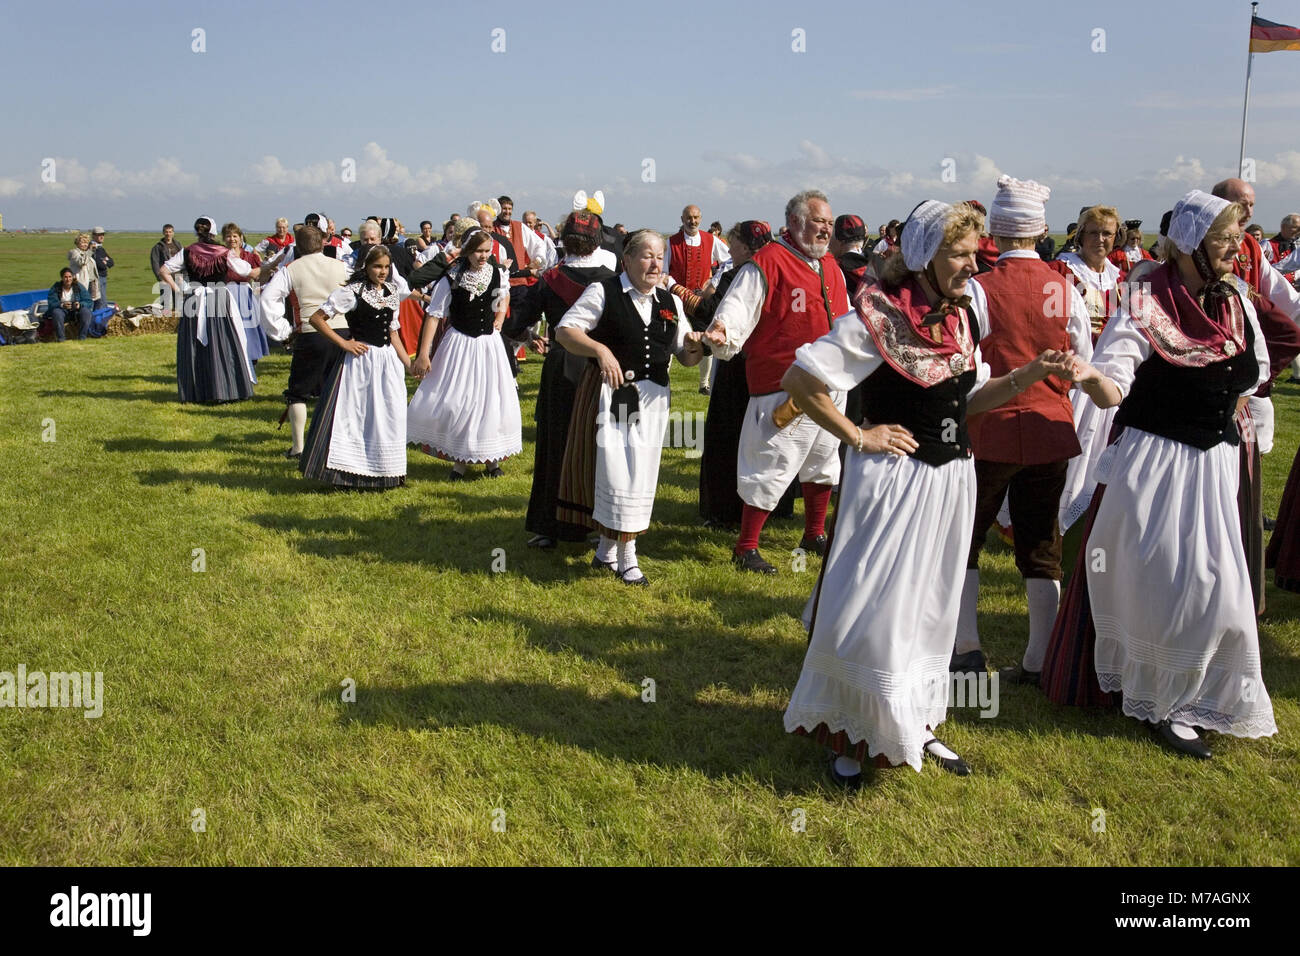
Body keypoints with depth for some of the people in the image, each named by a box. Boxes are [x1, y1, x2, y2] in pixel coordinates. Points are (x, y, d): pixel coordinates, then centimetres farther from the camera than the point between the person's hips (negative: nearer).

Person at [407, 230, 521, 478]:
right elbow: (434, 315, -11)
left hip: (488, 344, 3)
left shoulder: (498, 275, -2)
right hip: (458, 344, -3)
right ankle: (460, 459, 13)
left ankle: (490, 458, 21)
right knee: (455, 401, -2)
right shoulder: (451, 279, -11)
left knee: (490, 400, 5)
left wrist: (499, 319, 6)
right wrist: (423, 353, -17)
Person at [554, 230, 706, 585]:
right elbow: (564, 330, -10)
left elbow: (685, 358, 16)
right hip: (611, 393, -5)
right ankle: (625, 556, 7)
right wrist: (600, 350, -25)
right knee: (615, 472, -7)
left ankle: (608, 548, 23)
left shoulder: (670, 302, 12)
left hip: (653, 399, 5)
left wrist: (693, 347, -8)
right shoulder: (603, 292, -3)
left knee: (642, 475, 7)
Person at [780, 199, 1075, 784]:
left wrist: (1031, 374, -1)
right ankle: (853, 735, 19)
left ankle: (914, 726, 33)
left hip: (951, 476, 7)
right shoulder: (879, 316, -16)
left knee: (930, 611, 17)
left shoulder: (964, 313, 4)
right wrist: (856, 436, -15)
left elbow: (970, 399, 12)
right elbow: (799, 380, -17)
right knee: (873, 611, 1)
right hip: (893, 477, -7)